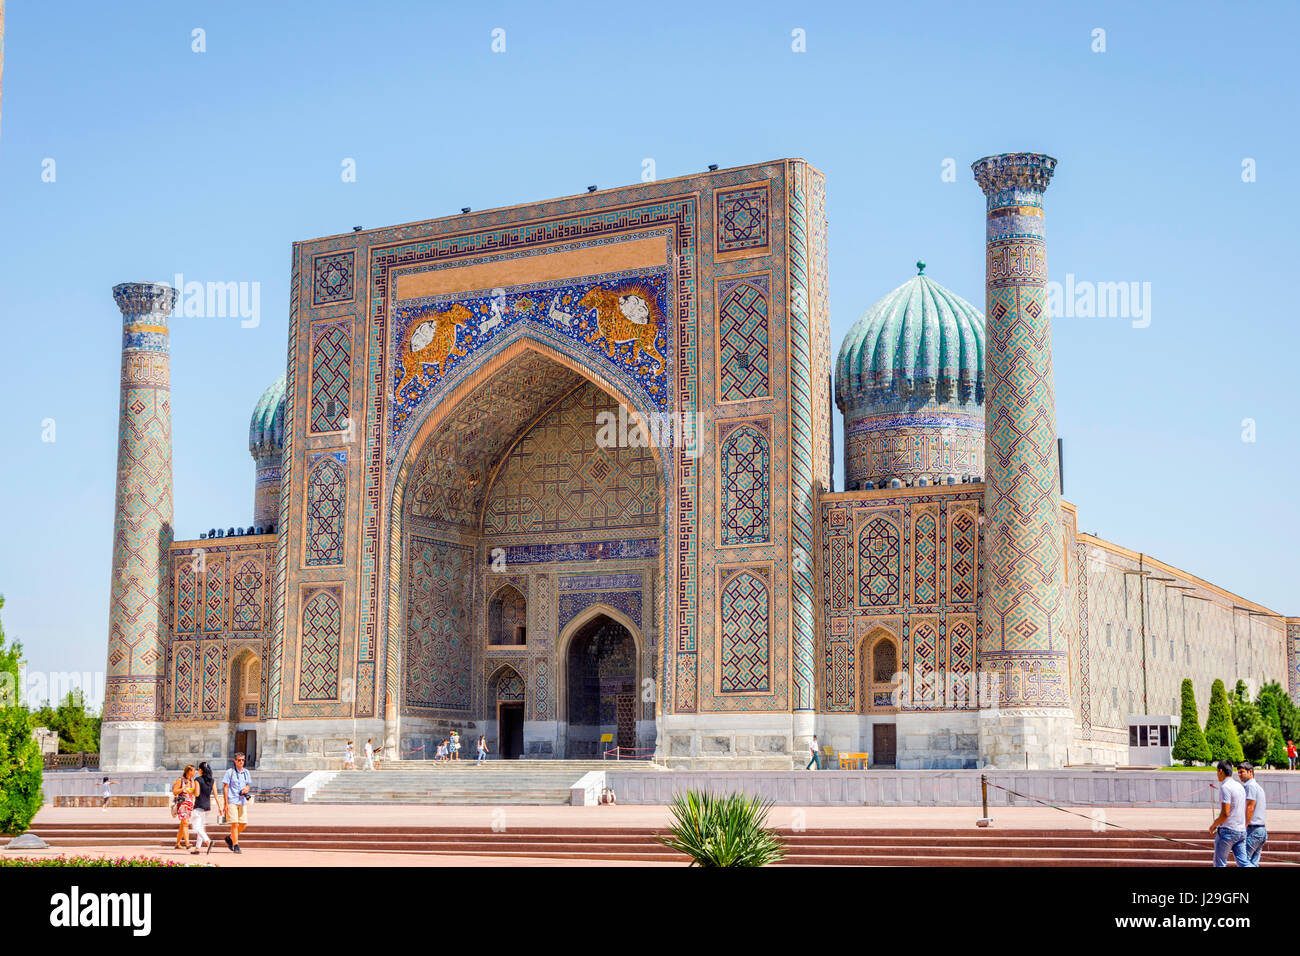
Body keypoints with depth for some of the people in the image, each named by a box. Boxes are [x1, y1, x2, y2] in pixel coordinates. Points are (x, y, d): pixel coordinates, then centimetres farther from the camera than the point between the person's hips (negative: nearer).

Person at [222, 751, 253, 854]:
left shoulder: (246, 772, 12)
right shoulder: (230, 772, -3)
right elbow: (225, 788, -4)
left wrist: (247, 789, -3)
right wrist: (226, 803, -10)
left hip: (243, 801, 5)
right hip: (232, 801, -5)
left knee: (244, 824, 3)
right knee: (235, 824, -8)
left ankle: (230, 838, 25)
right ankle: (235, 846, -1)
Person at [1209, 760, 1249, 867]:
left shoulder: (1225, 787, -14)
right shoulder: (1240, 787, 13)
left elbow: (1225, 813, -21)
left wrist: (1214, 825, -5)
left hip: (1228, 831, -8)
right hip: (1241, 830, 8)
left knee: (1219, 863, 2)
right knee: (1243, 862, 5)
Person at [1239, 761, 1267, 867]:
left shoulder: (1250, 786, -10)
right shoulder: (1258, 786, 20)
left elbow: (1250, 808, -16)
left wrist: (1244, 827, -15)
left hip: (1253, 829, -10)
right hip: (1262, 829, 10)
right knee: (1254, 862, 8)